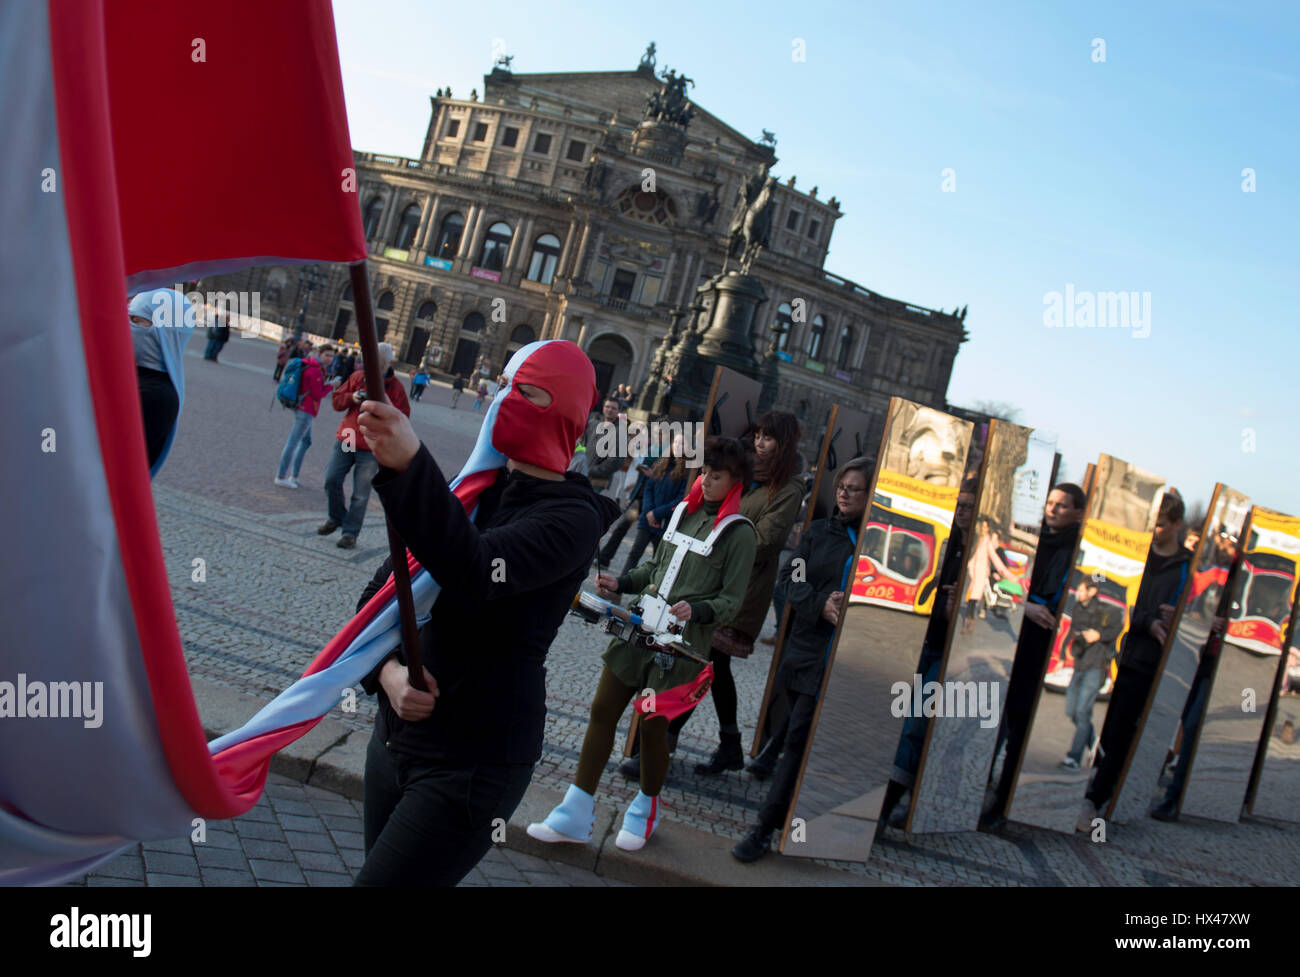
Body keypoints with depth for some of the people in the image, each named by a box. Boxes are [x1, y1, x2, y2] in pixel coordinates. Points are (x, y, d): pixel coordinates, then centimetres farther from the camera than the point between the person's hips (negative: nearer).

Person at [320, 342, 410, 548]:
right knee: (331, 479, 3)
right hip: (346, 439, 4)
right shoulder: (358, 377, 7)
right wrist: (352, 398, -10)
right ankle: (337, 517, 27)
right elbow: (336, 400, 11)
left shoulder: (395, 387, -2)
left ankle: (350, 533, 7)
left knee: (360, 494, -2)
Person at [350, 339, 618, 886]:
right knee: (383, 868, 18)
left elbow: (477, 573, -33)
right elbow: (379, 592, 9)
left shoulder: (570, 517, -13)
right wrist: (387, 669, -10)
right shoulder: (472, 489, 8)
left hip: (471, 766, -7)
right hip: (395, 735, 7)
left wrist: (408, 467, -46)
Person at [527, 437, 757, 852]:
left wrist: (694, 610, -25)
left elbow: (731, 601, -8)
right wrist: (619, 584, 7)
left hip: (682, 643, -6)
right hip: (640, 628, 6)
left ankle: (646, 809, 29)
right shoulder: (684, 510, 12)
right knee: (602, 710, 2)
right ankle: (575, 816, 11)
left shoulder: (738, 532, -6)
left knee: (652, 724, 1)